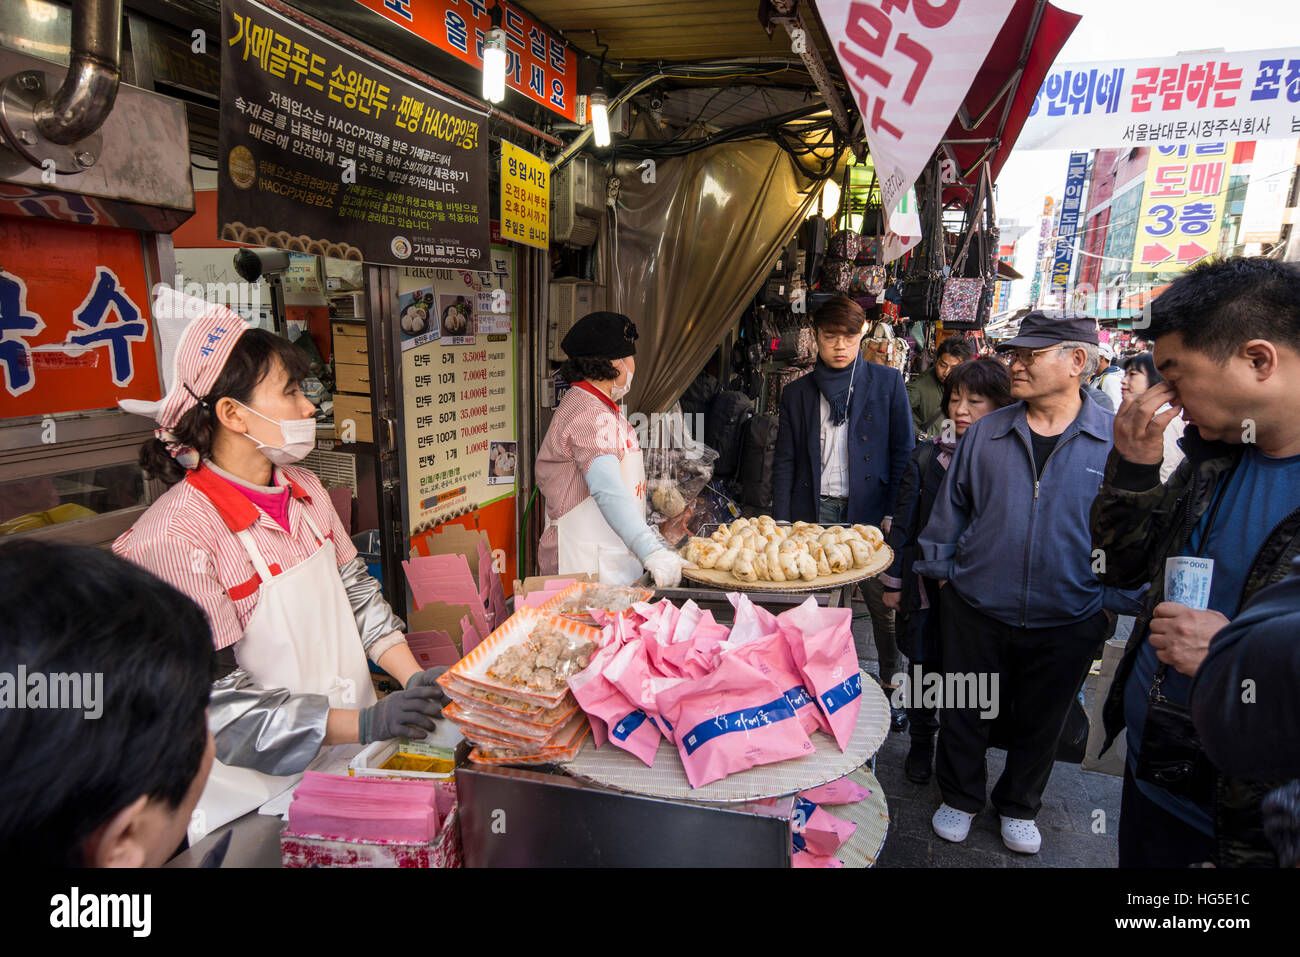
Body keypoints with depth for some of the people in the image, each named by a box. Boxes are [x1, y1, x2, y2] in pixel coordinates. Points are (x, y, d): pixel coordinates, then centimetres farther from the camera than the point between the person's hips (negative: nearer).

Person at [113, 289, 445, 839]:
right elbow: (213, 702, -19)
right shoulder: (174, 538, -19)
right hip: (263, 790, -7)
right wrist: (365, 724, -24)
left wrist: (416, 679, -4)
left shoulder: (305, 491, 4)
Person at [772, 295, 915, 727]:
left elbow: (903, 451, 4)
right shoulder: (797, 392, 10)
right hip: (814, 513, 2)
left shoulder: (887, 383, 6)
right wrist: (780, 523, 2)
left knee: (886, 605, 1)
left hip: (869, 512, -1)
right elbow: (785, 461, 9)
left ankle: (893, 689, 21)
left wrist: (894, 512, -4)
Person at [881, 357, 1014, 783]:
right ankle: (922, 743, 33)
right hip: (929, 586, 1)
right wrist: (894, 582, 4)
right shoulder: (925, 457, -1)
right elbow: (903, 525, 3)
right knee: (926, 667, 12)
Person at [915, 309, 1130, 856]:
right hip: (976, 611, 1)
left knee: (1039, 726, 18)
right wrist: (940, 573, 6)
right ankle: (960, 798, 39)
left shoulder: (1116, 440, -8)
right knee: (964, 715, 14)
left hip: (1067, 623, -1)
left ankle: (1019, 807, 43)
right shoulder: (985, 434, -3)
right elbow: (951, 507, 6)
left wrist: (1115, 604, -1)